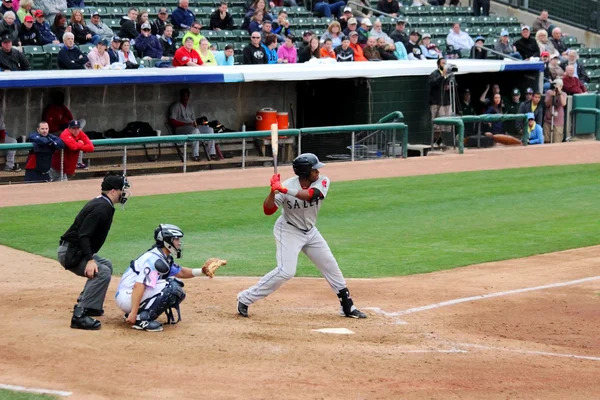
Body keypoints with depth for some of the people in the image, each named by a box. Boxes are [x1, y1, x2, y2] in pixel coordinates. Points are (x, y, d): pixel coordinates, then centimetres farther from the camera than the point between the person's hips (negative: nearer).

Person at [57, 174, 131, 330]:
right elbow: (83, 235, -28)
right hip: (70, 252, -11)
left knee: (106, 265, 26)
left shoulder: (101, 204, 13)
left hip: (76, 250, 11)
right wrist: (89, 260, -34)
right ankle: (79, 316, -28)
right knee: (102, 272, -24)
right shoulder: (102, 207, -18)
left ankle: (86, 304, 26)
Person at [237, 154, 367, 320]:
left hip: (310, 231, 6)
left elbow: (310, 195, -36)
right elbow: (268, 210, -23)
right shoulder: (287, 185, -23)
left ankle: (347, 307, 24)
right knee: (286, 271, -20)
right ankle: (245, 298, -10)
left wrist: (285, 190, -47)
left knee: (331, 266, 10)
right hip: (288, 231, -6)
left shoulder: (323, 182, -15)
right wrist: (273, 191, -39)